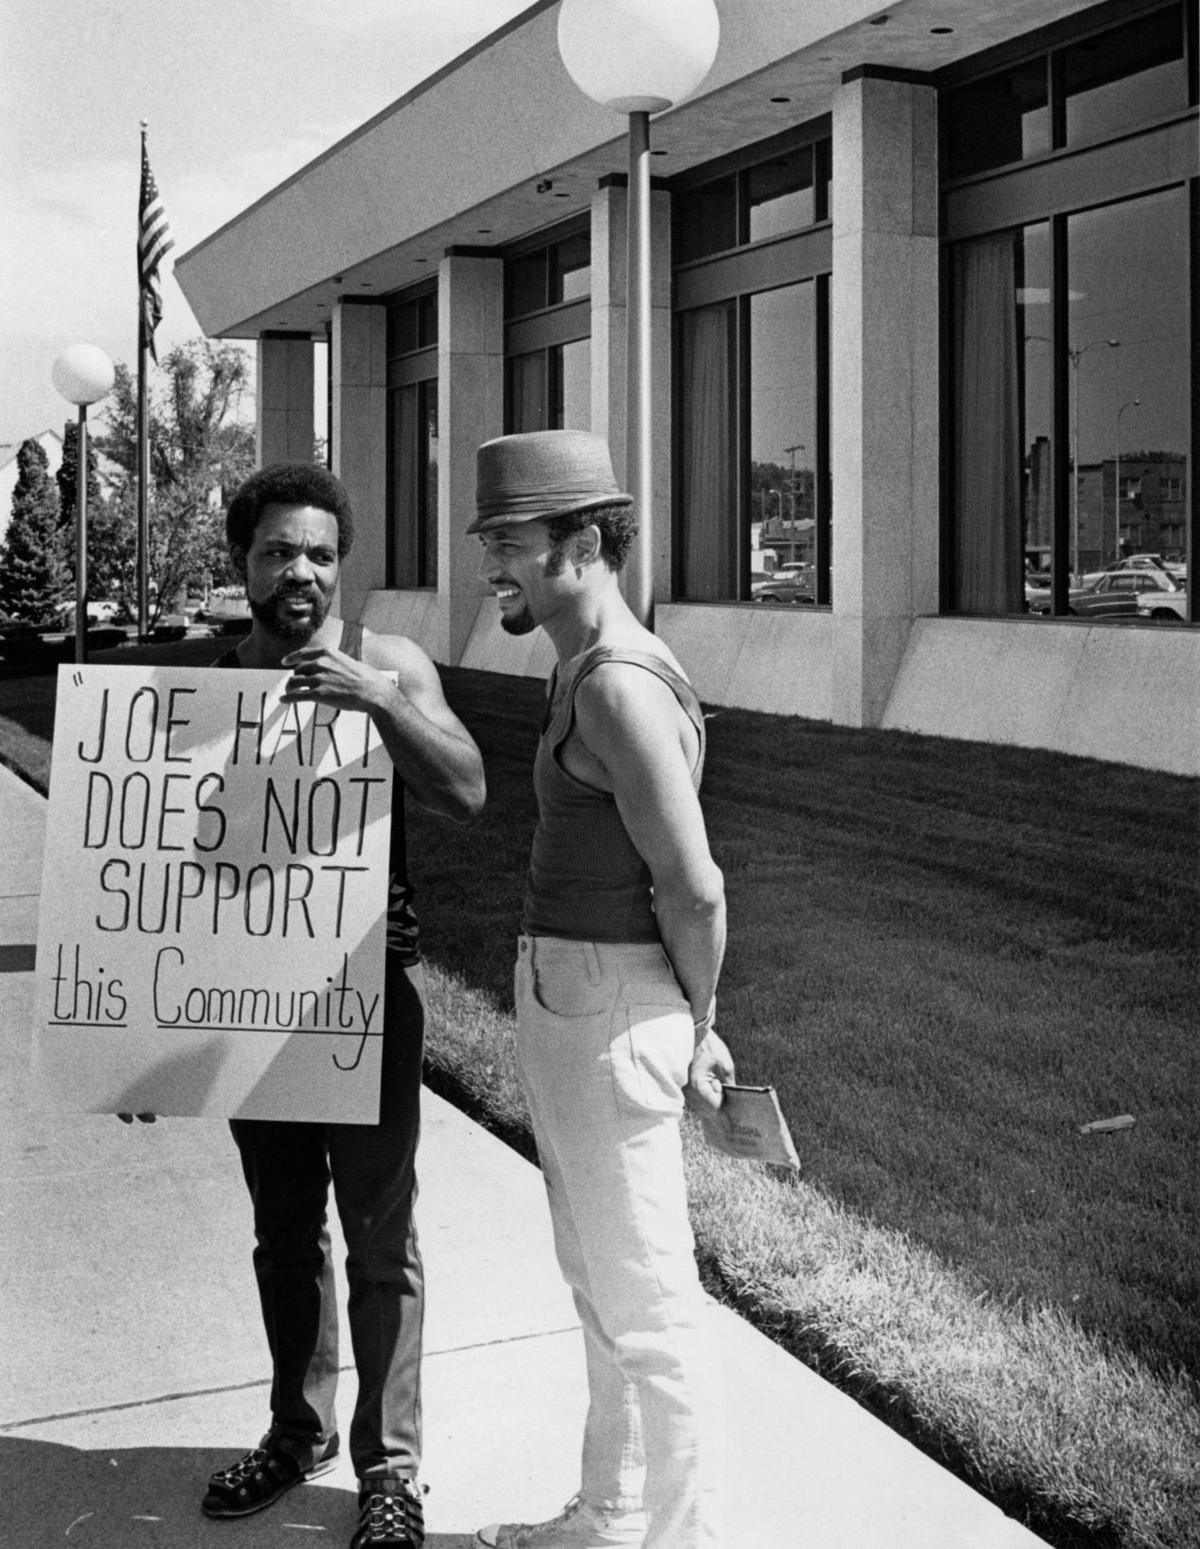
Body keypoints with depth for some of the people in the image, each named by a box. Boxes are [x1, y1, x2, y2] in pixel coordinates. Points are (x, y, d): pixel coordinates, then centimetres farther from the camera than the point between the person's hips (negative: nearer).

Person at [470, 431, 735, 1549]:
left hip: (606, 1007, -10)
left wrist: (691, 1026, -5)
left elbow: (694, 888, -21)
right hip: (559, 994, 10)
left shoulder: (621, 684, -21)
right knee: (599, 1277, 20)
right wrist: (691, 1023, 17)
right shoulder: (584, 671, 12)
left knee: (642, 1293, 3)